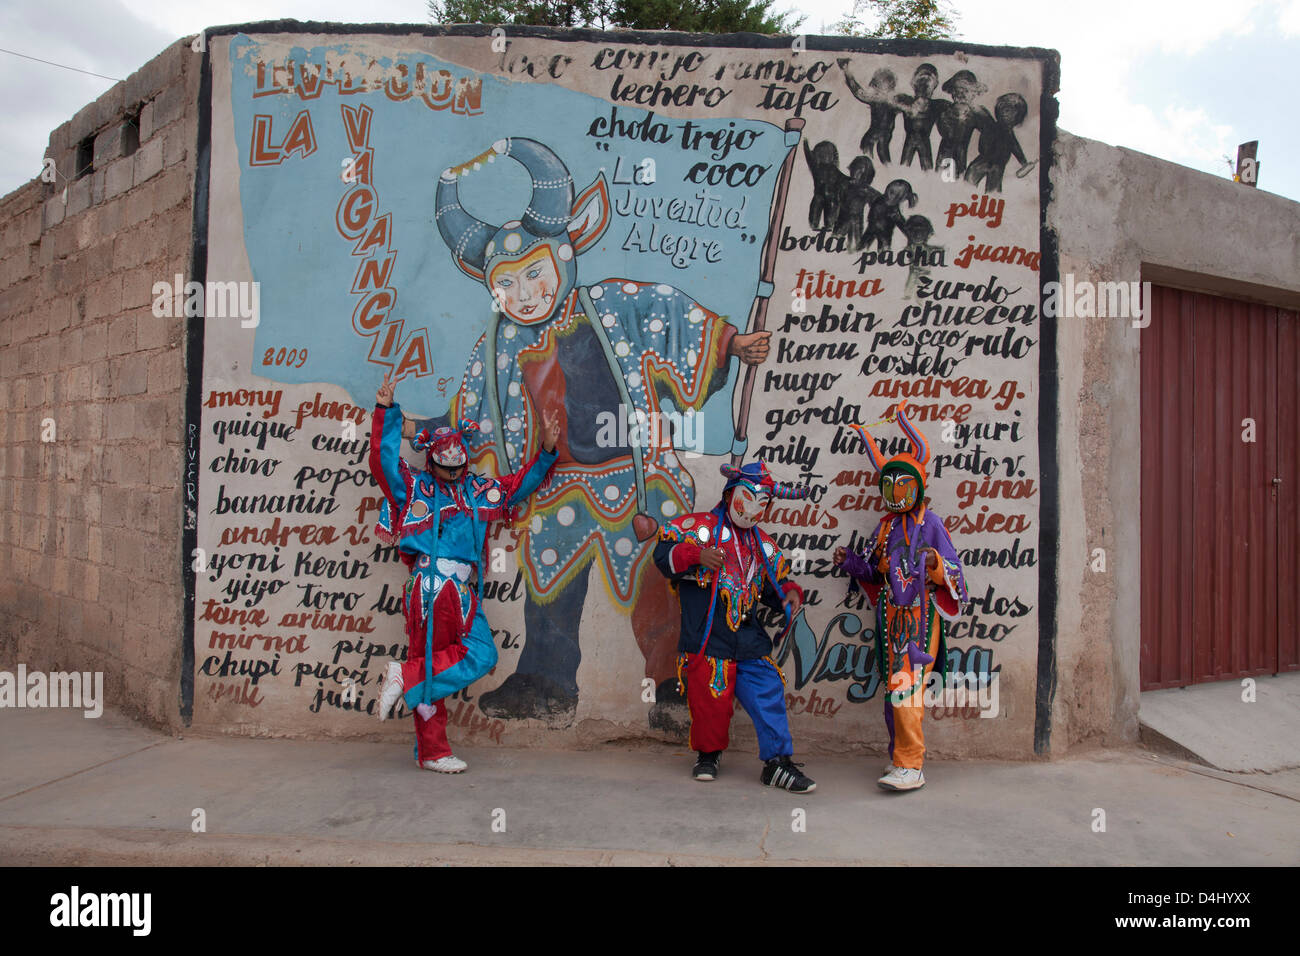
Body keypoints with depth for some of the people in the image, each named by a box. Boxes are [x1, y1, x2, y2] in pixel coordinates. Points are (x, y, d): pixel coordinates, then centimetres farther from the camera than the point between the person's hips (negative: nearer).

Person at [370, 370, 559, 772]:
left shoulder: (480, 490, 21)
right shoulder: (415, 487, 8)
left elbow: (521, 483, 27)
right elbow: (383, 461, -4)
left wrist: (546, 450, 16)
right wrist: (386, 413, -10)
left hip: (464, 593, 6)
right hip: (430, 587, -6)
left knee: (481, 654, -6)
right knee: (429, 663, -5)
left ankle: (404, 677, 3)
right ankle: (433, 752, 2)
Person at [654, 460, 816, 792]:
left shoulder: (763, 544, 19)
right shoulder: (698, 526, 3)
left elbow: (775, 582, 25)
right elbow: (663, 555, -3)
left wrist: (789, 592, 3)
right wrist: (696, 555, -18)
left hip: (749, 638, 4)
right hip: (707, 640, -4)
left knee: (769, 693, -4)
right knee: (710, 701, 0)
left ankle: (778, 761, 4)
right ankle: (708, 754, 24)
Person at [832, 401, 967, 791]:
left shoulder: (930, 523, -3)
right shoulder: (885, 527, 16)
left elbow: (953, 570, -7)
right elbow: (873, 571, 20)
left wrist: (934, 564, -27)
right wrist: (850, 561, 5)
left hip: (919, 616, -6)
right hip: (890, 616, 7)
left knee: (905, 687, -14)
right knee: (894, 689, 10)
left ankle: (910, 767, -10)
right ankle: (900, 756, 21)